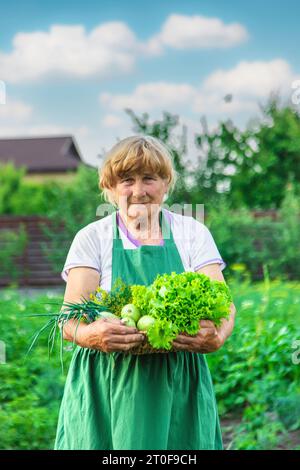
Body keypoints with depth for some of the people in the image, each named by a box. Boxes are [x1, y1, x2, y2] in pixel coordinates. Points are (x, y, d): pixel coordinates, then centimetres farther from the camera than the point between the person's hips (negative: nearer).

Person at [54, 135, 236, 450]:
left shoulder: (192, 233, 6)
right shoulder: (92, 238, 3)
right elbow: (70, 318, -8)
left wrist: (216, 338, -27)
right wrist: (88, 335, -32)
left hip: (180, 387, 1)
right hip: (106, 389, -1)